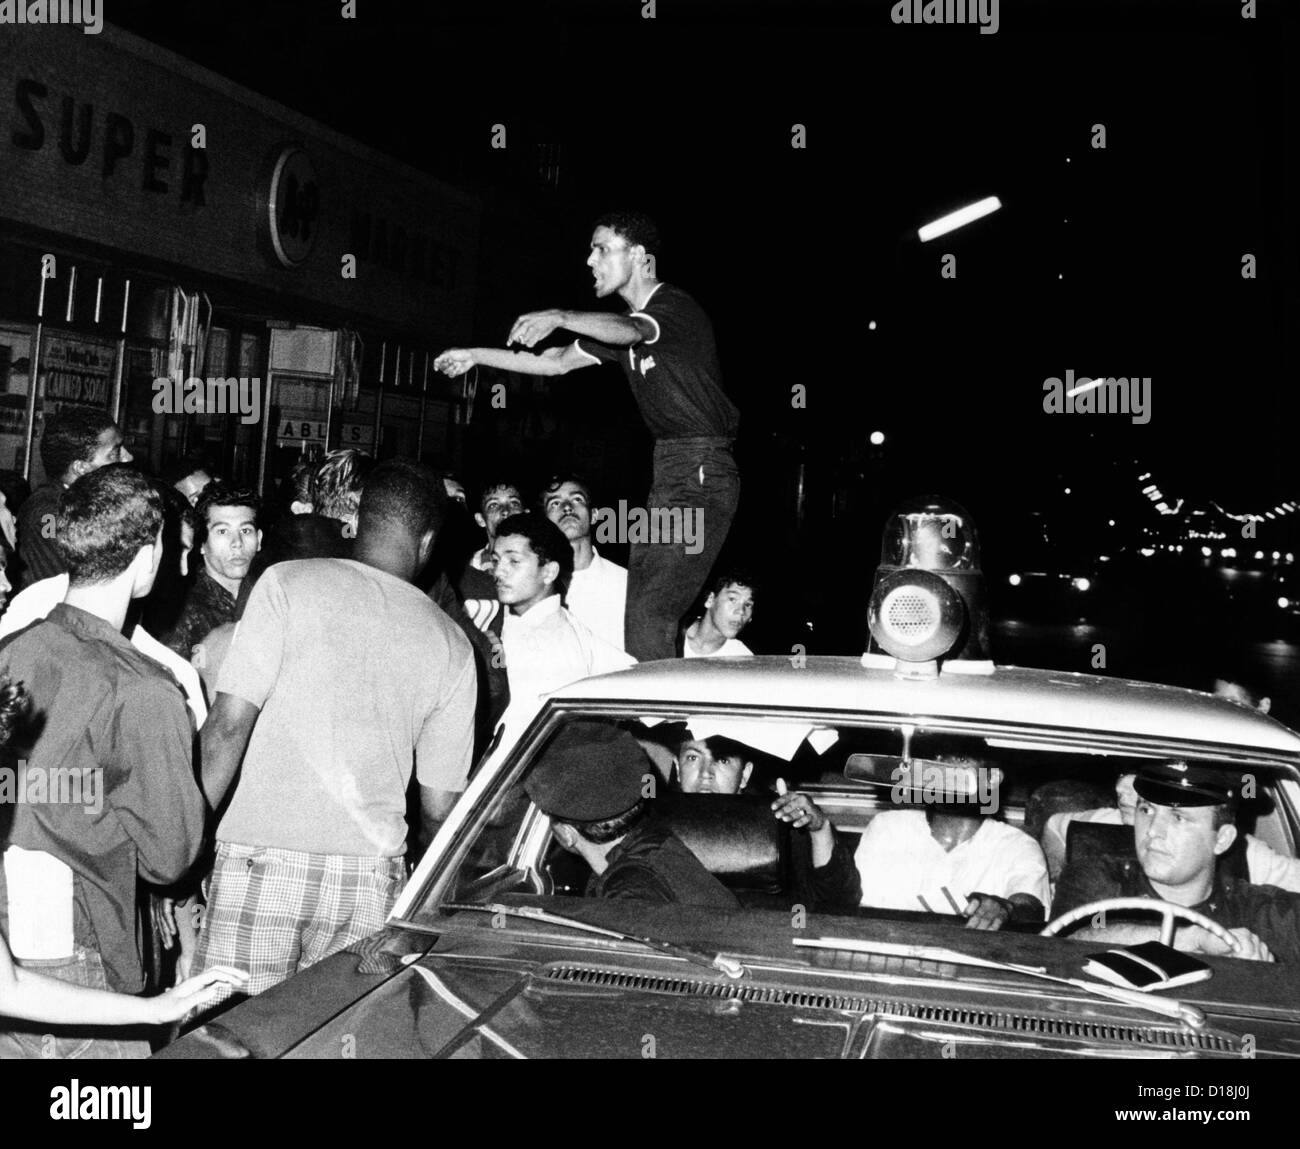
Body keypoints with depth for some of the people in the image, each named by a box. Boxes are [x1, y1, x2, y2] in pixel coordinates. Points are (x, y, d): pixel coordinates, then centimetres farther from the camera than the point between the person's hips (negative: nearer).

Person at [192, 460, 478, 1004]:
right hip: (371, 873, 3)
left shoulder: (288, 583, -1)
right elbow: (439, 806, 11)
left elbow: (229, 724, -7)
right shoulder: (450, 645, 7)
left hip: (262, 859, -2)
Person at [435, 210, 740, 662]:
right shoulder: (629, 323, 19)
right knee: (640, 606, 9)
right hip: (668, 472, 10)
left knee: (649, 615, -18)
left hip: (701, 472, -10)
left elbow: (627, 330, -32)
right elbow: (558, 362, 23)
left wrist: (560, 316, -48)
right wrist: (476, 355, 21)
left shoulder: (676, 306, -10)